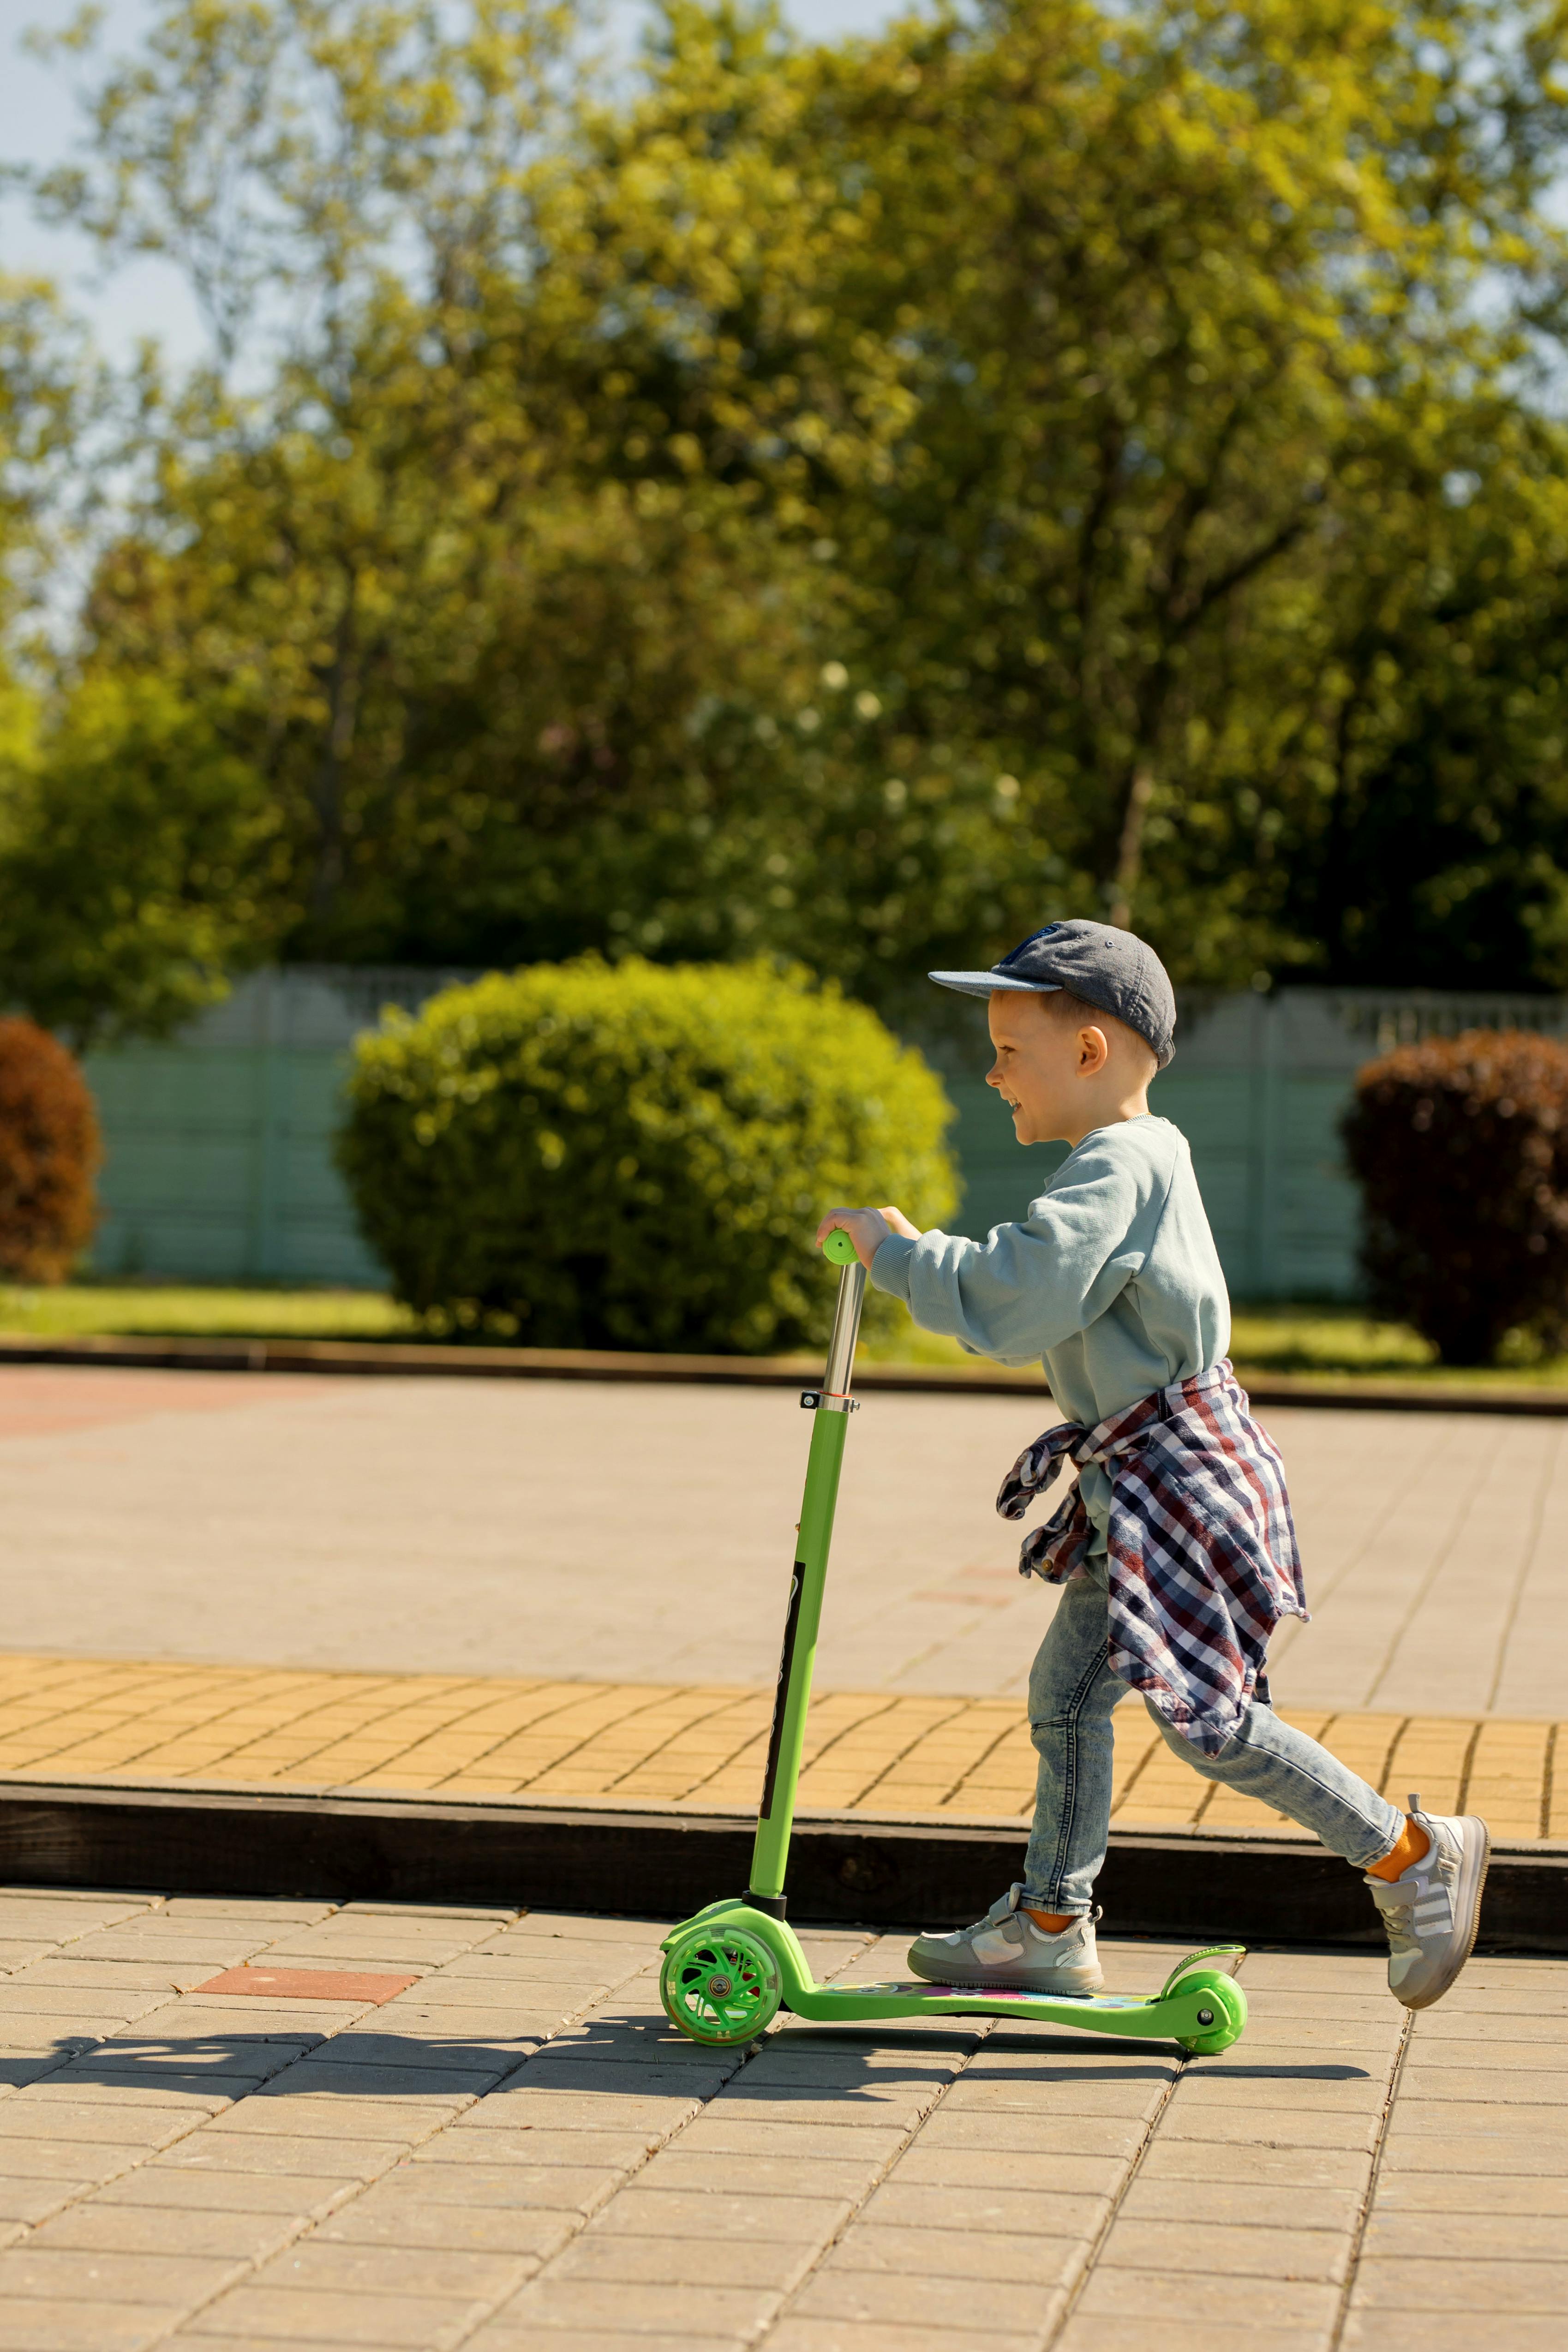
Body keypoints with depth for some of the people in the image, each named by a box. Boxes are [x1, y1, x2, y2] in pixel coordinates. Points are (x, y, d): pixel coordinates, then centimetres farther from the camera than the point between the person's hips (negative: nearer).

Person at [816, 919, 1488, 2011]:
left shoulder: (1116, 1168, -20)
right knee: (1066, 1695, 13)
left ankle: (1415, 1855, 3)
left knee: (1209, 1720, -7)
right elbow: (1046, 1298, 20)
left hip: (1178, 1470, -10)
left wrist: (898, 1252, -20)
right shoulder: (1146, 1150, 12)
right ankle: (1050, 1924, 22)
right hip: (1131, 1474, 10)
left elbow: (1014, 1302, -30)